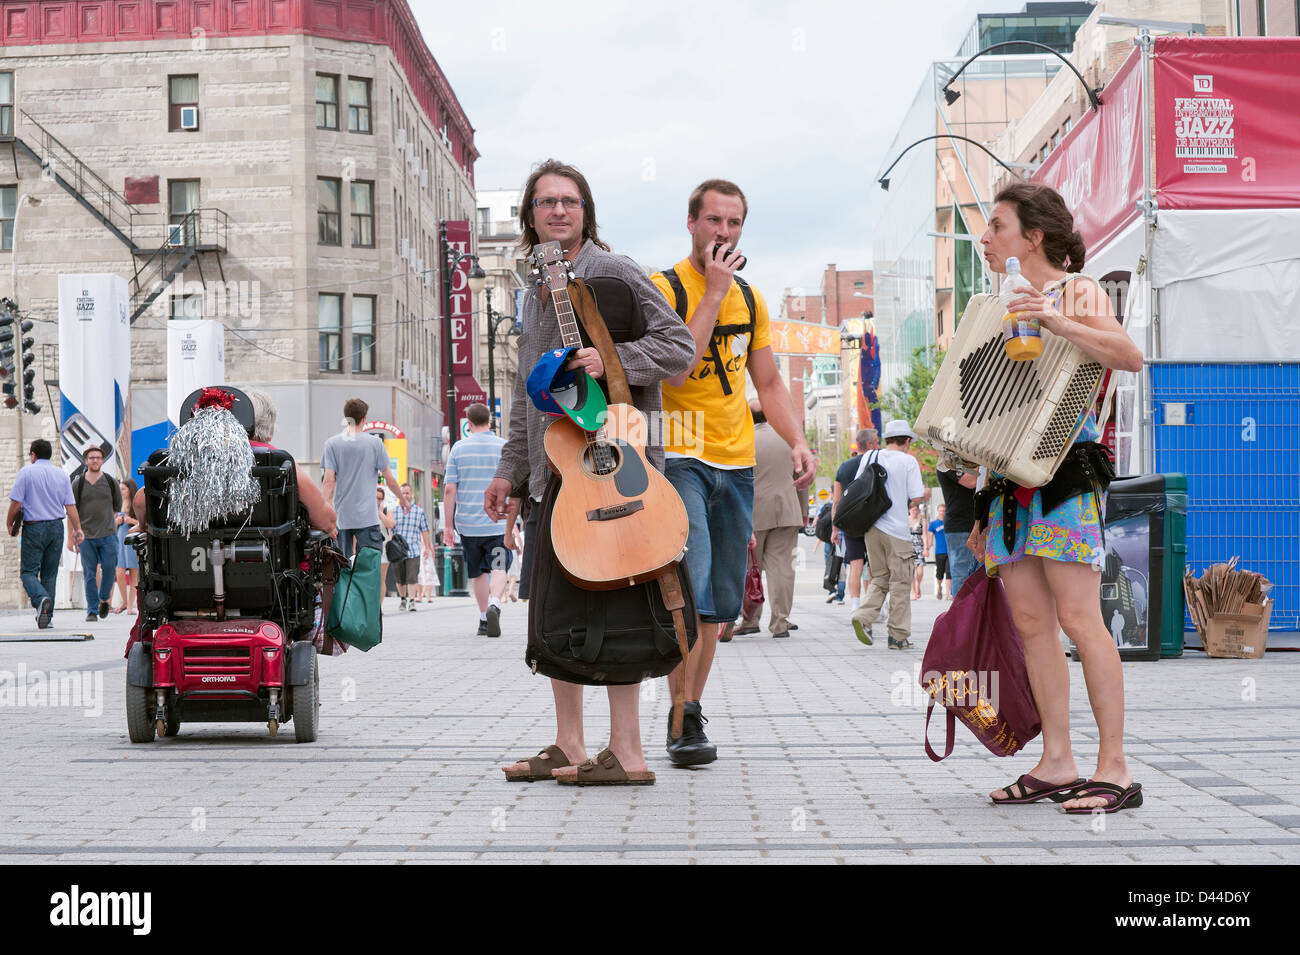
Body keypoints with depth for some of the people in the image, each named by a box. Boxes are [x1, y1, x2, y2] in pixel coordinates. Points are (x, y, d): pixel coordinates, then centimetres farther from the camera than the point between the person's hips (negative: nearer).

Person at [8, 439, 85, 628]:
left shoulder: (26, 472, -4)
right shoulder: (61, 474, 8)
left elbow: (16, 503, -9)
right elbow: (70, 506, 3)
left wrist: (9, 523, 6)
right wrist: (78, 529, 7)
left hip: (33, 527, -4)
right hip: (56, 527, 4)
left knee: (29, 572, -2)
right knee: (49, 573, 11)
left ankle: (41, 599, -30)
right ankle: (47, 616, 10)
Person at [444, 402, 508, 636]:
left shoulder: (459, 447, 1)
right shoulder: (504, 447, -1)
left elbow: (450, 489, -1)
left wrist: (448, 524, 5)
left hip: (468, 522, 2)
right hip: (497, 522, -2)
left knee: (478, 573, 14)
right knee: (498, 569, -6)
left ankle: (484, 618, 21)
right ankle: (494, 605, -31)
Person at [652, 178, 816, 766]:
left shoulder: (750, 299, 15)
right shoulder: (664, 289, -5)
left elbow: (768, 383, 21)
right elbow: (676, 370, -19)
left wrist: (798, 442, 5)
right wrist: (714, 292, -16)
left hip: (736, 464, 6)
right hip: (679, 458, -6)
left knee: (719, 605, 8)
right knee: (689, 588, -18)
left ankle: (688, 714, 17)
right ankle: (685, 724, -13)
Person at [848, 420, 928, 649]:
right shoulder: (908, 461, -5)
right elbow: (916, 497, -10)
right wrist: (926, 494, 12)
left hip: (872, 527, 5)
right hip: (896, 529, -5)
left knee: (879, 579, 15)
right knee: (900, 583, 3)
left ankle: (864, 617, -7)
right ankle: (898, 636, 5)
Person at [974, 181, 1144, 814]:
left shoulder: (1076, 292, 0)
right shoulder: (1001, 307, 20)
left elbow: (1130, 358, -17)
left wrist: (1058, 323, -29)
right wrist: (981, 508, 18)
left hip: (1063, 471, -7)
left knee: (1077, 616, -13)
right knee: (1031, 622, 3)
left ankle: (1114, 768, -11)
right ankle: (1056, 763, 6)